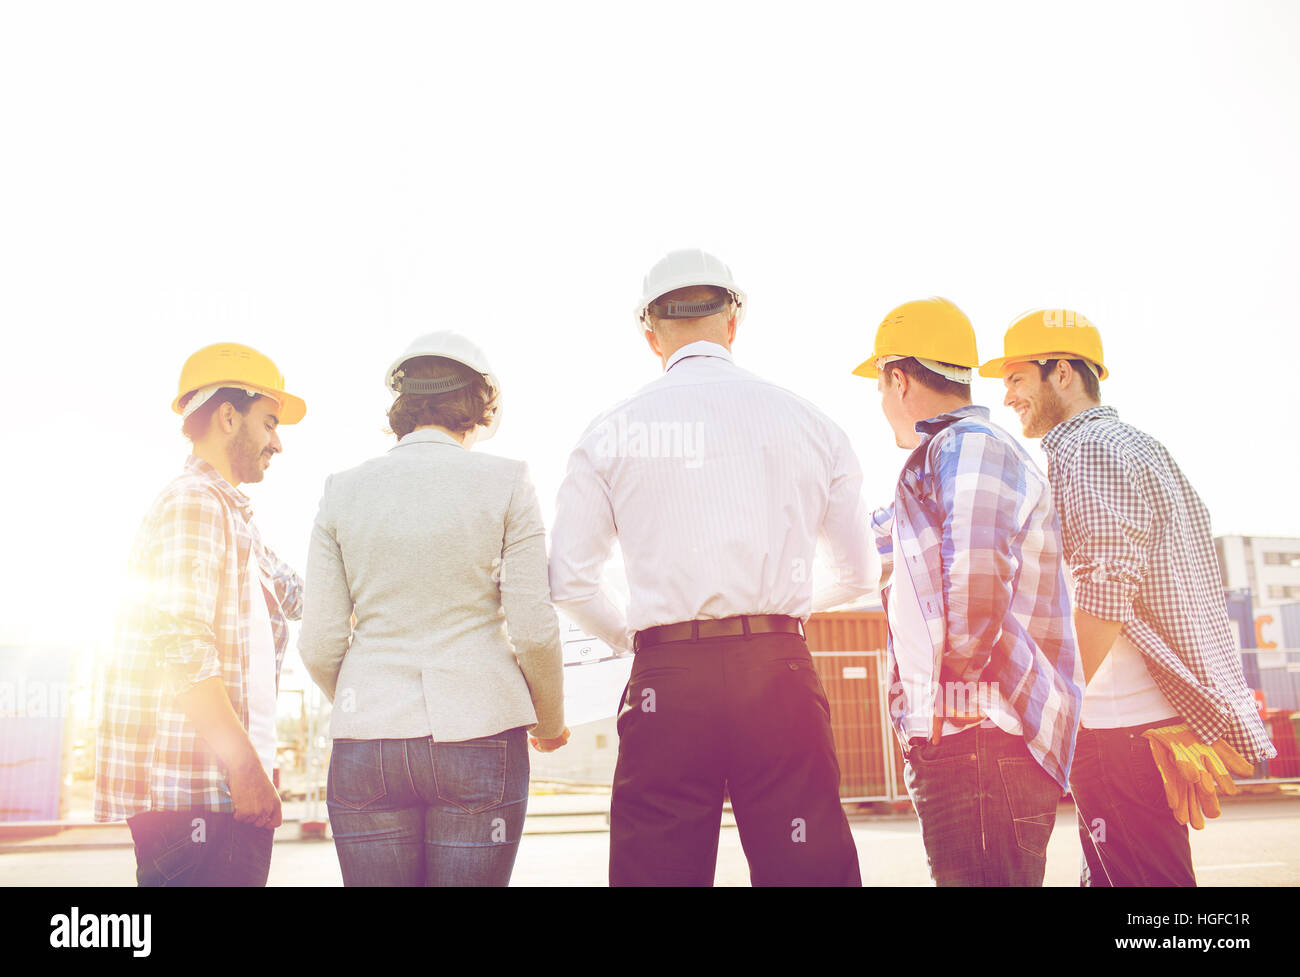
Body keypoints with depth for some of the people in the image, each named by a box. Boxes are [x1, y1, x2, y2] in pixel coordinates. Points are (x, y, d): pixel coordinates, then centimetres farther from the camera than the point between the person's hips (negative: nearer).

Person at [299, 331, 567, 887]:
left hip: (365, 744, 2)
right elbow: (533, 630, -5)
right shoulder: (505, 482, -1)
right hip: (478, 737, -2)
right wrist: (550, 724, 13)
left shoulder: (342, 491, 6)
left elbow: (319, 647, 4)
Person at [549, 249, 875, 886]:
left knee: (657, 870, 8)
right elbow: (859, 574, 15)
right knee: (807, 869, 7)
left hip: (665, 684, 0)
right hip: (780, 673, 1)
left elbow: (569, 582, 2)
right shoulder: (807, 421, 8)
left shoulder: (611, 433, 4)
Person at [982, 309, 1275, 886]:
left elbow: (1102, 599, -20)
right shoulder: (1136, 445, 21)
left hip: (1122, 725, -10)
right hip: (1156, 717, 10)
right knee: (1107, 876, 16)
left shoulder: (1089, 450, -11)